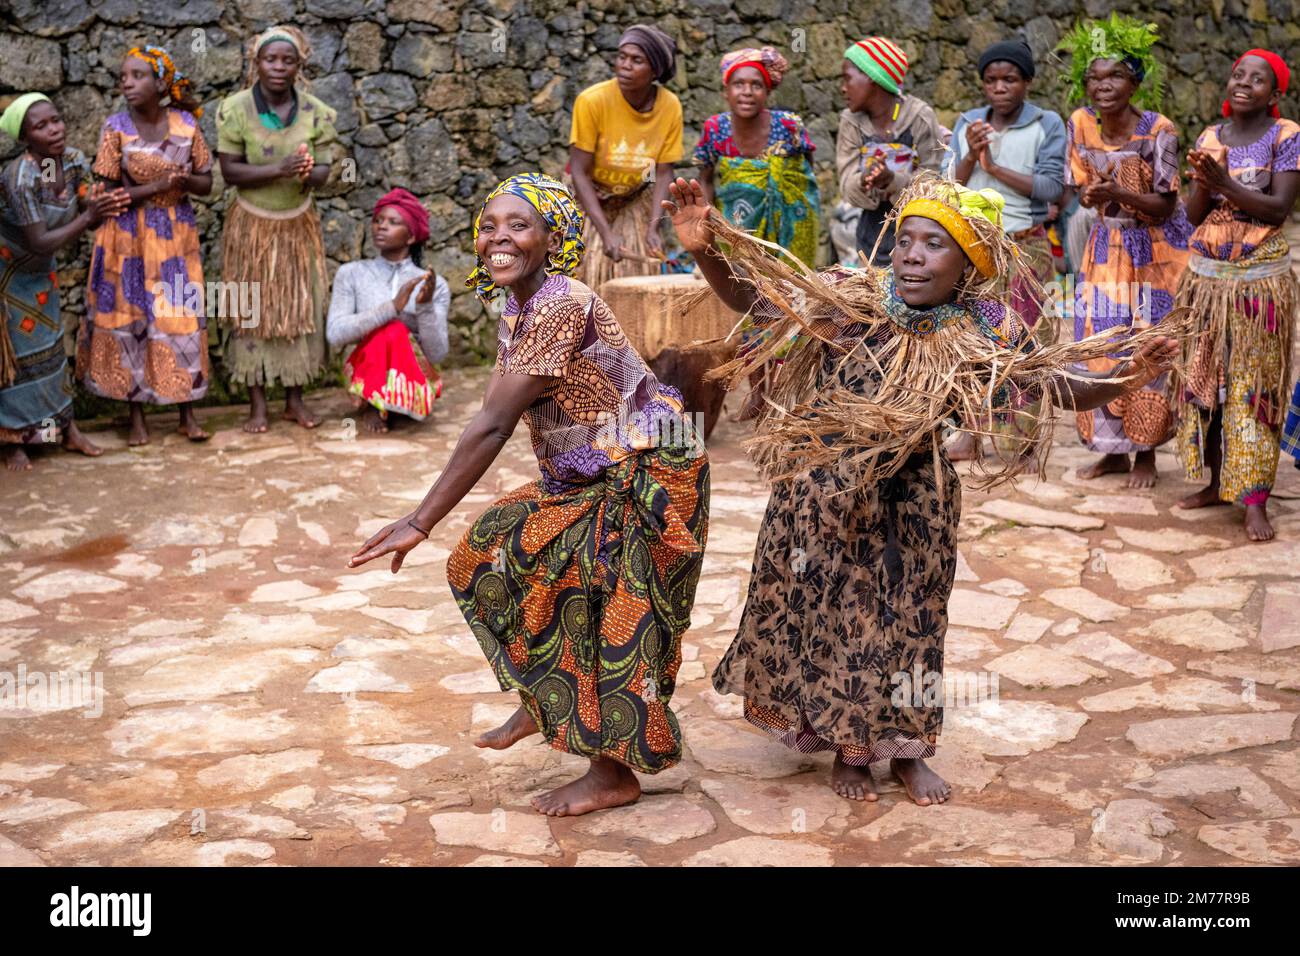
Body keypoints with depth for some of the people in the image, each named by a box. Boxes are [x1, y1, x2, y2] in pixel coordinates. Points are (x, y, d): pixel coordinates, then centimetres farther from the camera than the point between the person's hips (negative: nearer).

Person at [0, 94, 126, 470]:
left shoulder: (74, 161, -14)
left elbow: (86, 216, -8)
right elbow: (39, 243, -32)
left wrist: (106, 206, -29)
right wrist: (87, 217, -35)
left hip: (39, 270, 6)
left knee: (50, 344, 15)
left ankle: (67, 429, 25)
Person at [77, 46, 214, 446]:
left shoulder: (186, 124, -3)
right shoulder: (116, 128, -9)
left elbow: (206, 184, 3)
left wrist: (186, 181, -20)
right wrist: (160, 185, -21)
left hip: (176, 236, 2)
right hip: (129, 238, -2)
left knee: (183, 320, 3)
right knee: (130, 320, 3)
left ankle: (187, 413, 14)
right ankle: (137, 416, 15)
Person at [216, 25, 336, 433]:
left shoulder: (315, 112, -7)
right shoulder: (236, 109, -13)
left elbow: (323, 170, -6)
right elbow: (229, 170, -14)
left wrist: (308, 173, -30)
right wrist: (279, 169, -28)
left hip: (299, 224, 2)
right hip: (251, 225, -2)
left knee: (300, 308, 7)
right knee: (251, 310, 2)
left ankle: (295, 398, 19)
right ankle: (257, 403, 11)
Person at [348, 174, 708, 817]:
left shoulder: (562, 307, -25)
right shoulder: (516, 310, 6)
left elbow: (492, 427, -27)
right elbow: (493, 418, 6)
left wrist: (420, 523, -24)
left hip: (645, 475, -10)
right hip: (585, 477, 10)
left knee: (611, 614, -5)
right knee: (489, 556, 11)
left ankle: (616, 773, 12)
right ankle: (541, 701, 28)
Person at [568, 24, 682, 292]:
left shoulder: (670, 107, -15)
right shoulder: (592, 101, -25)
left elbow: (663, 172, -8)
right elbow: (579, 172, -22)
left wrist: (653, 227, -21)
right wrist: (606, 233, -30)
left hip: (636, 204, 3)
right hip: (589, 202, -3)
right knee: (591, 278, -11)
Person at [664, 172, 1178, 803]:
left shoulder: (986, 331, -15)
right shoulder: (850, 298, -21)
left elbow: (1060, 388, -7)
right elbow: (753, 298, -18)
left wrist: (1127, 378, -24)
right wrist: (705, 251, -36)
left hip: (913, 499, 2)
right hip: (827, 493, -1)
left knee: (908, 622, 14)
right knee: (834, 617, 11)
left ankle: (906, 749, 36)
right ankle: (848, 749, 33)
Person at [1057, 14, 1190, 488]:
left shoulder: (1158, 130, -19)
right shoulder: (1080, 124, -7)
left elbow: (1165, 205, -17)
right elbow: (1083, 185, 4)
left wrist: (1118, 193, -33)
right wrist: (1090, 197, -19)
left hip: (1155, 249, -4)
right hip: (1106, 247, 4)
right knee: (1102, 348, 6)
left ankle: (1146, 453, 14)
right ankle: (1114, 449, 21)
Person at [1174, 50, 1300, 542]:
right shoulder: (1209, 137, 9)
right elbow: (1193, 215, 5)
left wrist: (1224, 183, -22)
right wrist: (1202, 182, -15)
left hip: (1259, 278, -5)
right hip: (1206, 275, 5)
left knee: (1253, 387, -4)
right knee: (1204, 379, 7)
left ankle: (1255, 501, -3)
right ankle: (1217, 482, 19)